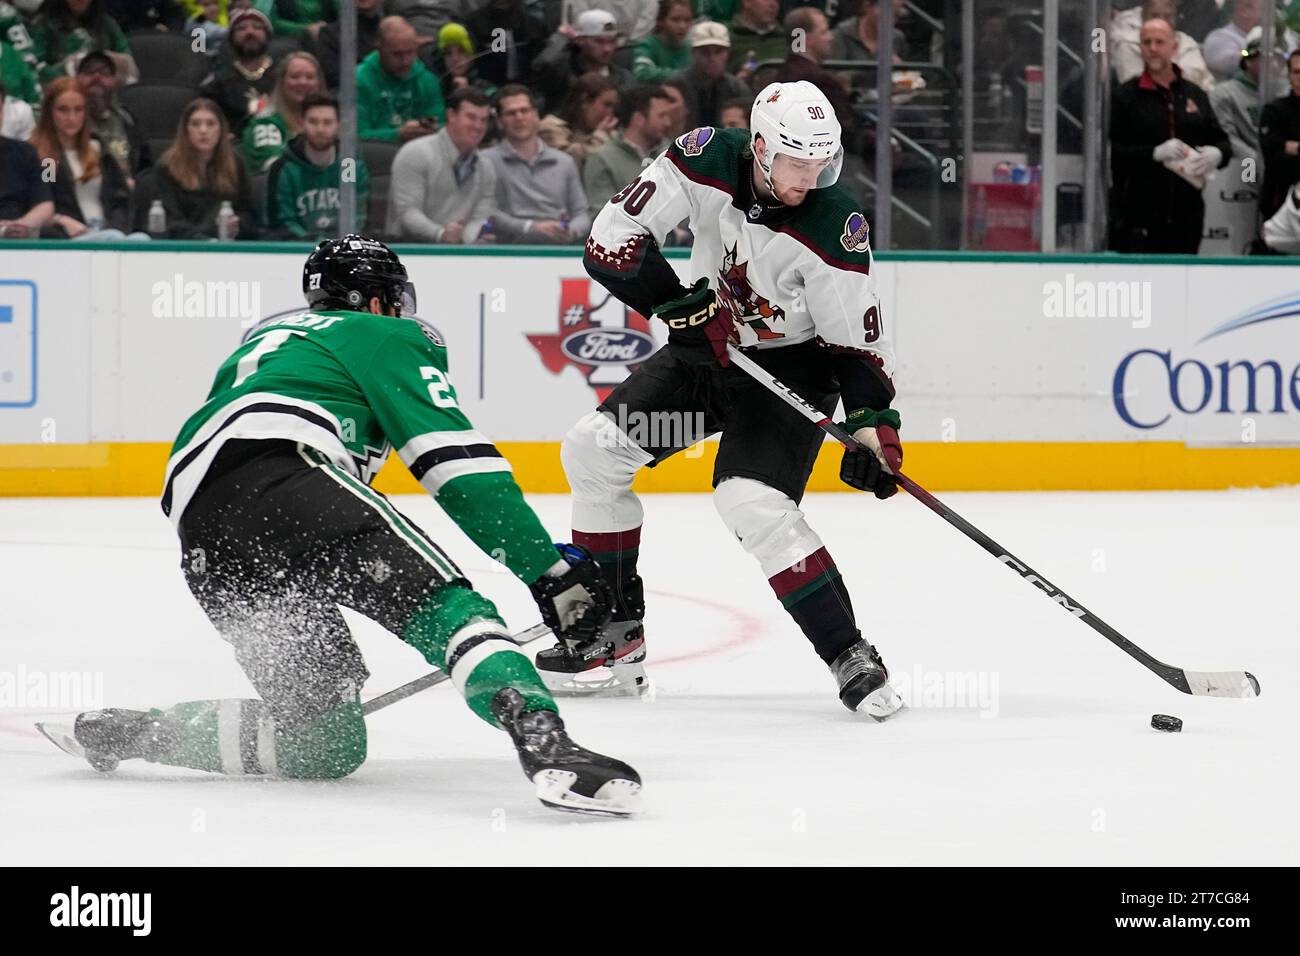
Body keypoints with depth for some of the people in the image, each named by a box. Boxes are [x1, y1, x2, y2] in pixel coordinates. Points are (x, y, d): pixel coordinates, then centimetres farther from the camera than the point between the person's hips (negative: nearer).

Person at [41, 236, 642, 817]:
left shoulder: (268, 339, 42)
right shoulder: (387, 337, 18)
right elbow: (455, 460, 5)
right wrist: (548, 570, 3)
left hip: (204, 547, 8)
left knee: (328, 743, 10)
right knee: (437, 600, -22)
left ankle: (123, 733, 9)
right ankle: (541, 739, -50)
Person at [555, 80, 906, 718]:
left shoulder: (834, 227, -26)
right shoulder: (705, 159, -19)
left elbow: (858, 340, -16)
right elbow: (614, 236, -17)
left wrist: (873, 424, -25)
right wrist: (680, 304, -25)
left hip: (789, 366, -5)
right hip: (705, 349, 5)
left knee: (751, 499, -26)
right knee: (591, 450, 0)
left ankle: (851, 657, -18)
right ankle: (619, 634, 11)